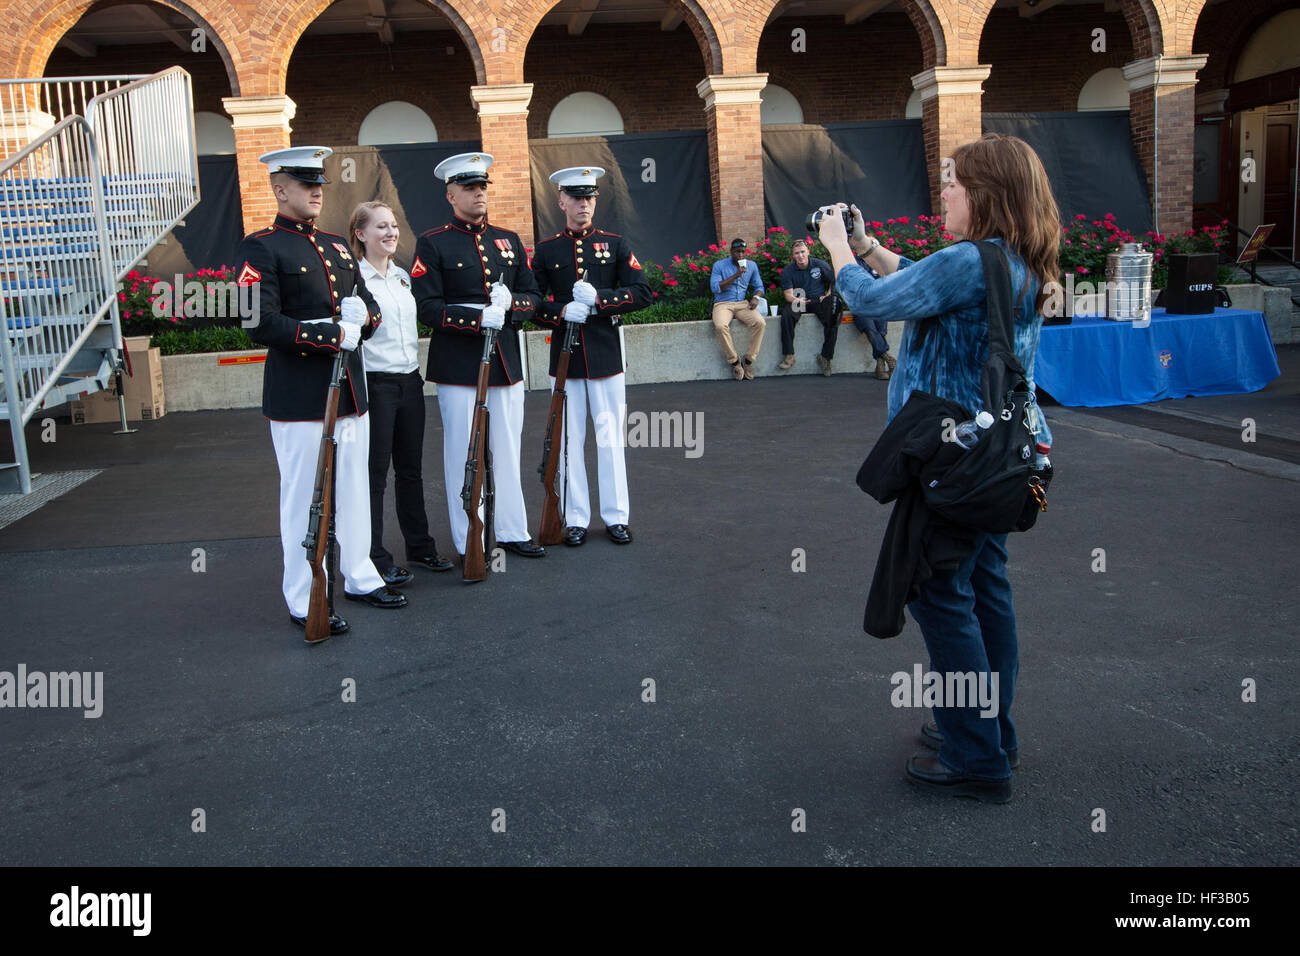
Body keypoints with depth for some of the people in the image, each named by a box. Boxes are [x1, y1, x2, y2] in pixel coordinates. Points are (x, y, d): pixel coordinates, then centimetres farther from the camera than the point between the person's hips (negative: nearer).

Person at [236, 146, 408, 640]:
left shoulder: (338, 246, 15)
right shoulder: (260, 249, -8)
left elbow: (370, 304, 18)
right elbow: (262, 323, -19)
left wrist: (364, 312, -6)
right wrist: (334, 334, -19)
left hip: (349, 390, 7)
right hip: (298, 399, -7)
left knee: (353, 487, 15)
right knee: (304, 496, 0)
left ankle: (359, 576, 30)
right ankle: (304, 600, 11)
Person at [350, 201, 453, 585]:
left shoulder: (402, 276, 13)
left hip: (410, 380, 7)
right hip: (375, 384, -7)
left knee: (410, 468, 14)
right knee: (374, 473, 1)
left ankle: (420, 546, 25)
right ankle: (375, 559, 10)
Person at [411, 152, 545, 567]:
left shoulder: (509, 240, 13)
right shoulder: (432, 244, -3)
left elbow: (533, 297, 13)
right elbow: (426, 306, -11)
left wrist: (510, 302, -10)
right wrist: (480, 319, -21)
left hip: (506, 363, 5)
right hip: (458, 368, -5)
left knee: (507, 451, 12)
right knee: (464, 455, 1)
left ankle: (511, 532, 25)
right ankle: (469, 545, 11)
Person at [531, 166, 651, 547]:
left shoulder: (616, 244, 6)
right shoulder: (546, 250, 6)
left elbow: (642, 294, -1)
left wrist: (599, 297, -14)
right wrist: (562, 311, -13)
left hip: (606, 355, 0)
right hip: (565, 356, 0)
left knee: (611, 438, 4)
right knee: (570, 441, 4)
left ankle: (616, 516, 15)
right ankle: (575, 519, 14)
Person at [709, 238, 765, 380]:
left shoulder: (751, 265, 12)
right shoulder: (719, 265, 0)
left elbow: (758, 286, 20)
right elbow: (715, 287, -12)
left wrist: (756, 297, -4)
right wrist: (736, 275, -16)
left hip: (742, 304, 3)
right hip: (723, 304, -3)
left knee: (760, 323, -27)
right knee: (721, 326, -37)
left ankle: (748, 360, -14)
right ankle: (734, 362, -18)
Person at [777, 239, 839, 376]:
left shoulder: (821, 265, 1)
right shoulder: (787, 271, 0)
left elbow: (833, 281, 13)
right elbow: (788, 294, -8)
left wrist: (829, 294, -4)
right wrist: (795, 300, -30)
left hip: (819, 301, 0)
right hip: (798, 302, 0)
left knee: (833, 318, -30)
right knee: (786, 314, -33)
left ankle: (825, 357, -19)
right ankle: (788, 356, -28)